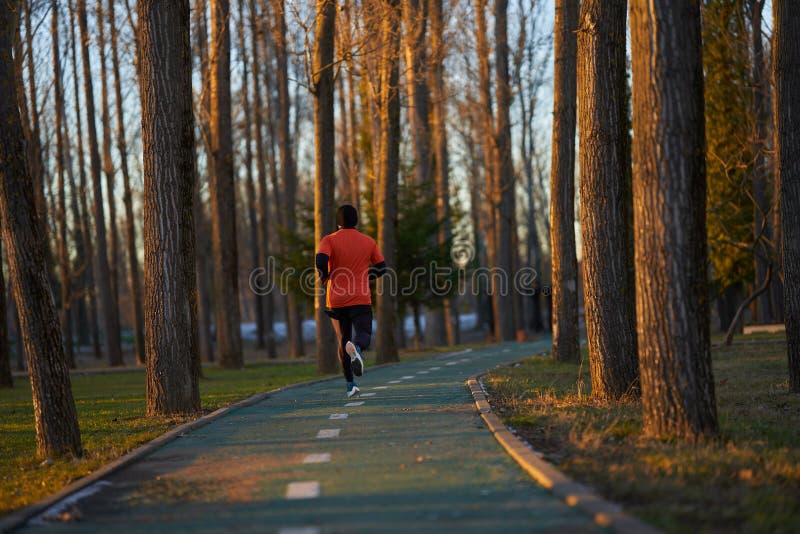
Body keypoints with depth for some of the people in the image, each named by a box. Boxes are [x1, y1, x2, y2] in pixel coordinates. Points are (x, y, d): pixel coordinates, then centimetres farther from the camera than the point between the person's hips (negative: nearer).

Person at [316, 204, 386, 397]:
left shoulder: (329, 240, 0)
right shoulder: (368, 242, 7)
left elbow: (321, 261, -17)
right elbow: (381, 268, 11)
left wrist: (324, 278, 2)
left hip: (336, 301, 1)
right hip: (361, 300, -1)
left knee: (343, 339, 14)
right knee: (364, 336, -6)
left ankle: (350, 385, 13)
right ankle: (356, 348, -44)